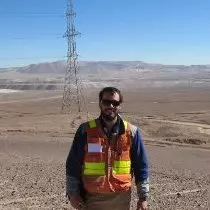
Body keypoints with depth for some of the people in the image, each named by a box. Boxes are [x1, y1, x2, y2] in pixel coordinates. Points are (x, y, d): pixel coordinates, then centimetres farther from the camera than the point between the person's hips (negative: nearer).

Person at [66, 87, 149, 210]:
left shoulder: (131, 132, -3)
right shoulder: (85, 130, -6)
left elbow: (141, 166, 2)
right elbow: (73, 165, 0)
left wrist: (143, 197, 0)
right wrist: (73, 193, -3)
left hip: (121, 198, 1)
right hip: (92, 198, -1)